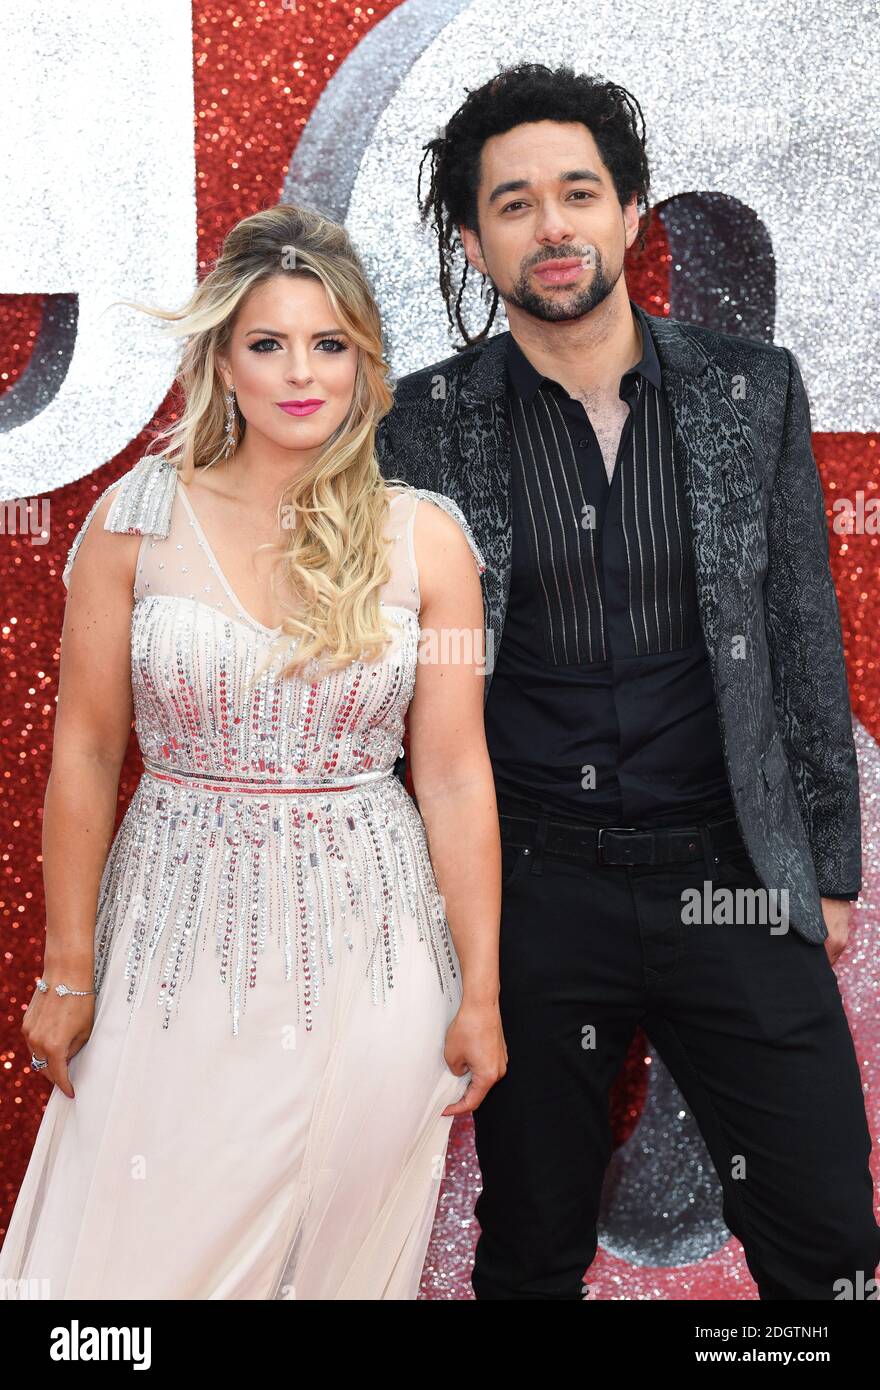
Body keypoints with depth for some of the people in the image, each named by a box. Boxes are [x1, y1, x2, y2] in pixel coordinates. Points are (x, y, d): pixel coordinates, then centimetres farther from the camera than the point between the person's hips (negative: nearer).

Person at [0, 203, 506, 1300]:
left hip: (369, 951, 1)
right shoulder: (136, 519, -4)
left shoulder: (424, 539, -3)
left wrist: (480, 993, 0)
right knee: (144, 1249, 10)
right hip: (178, 933, 0)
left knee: (343, 1250, 14)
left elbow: (454, 776, -1)